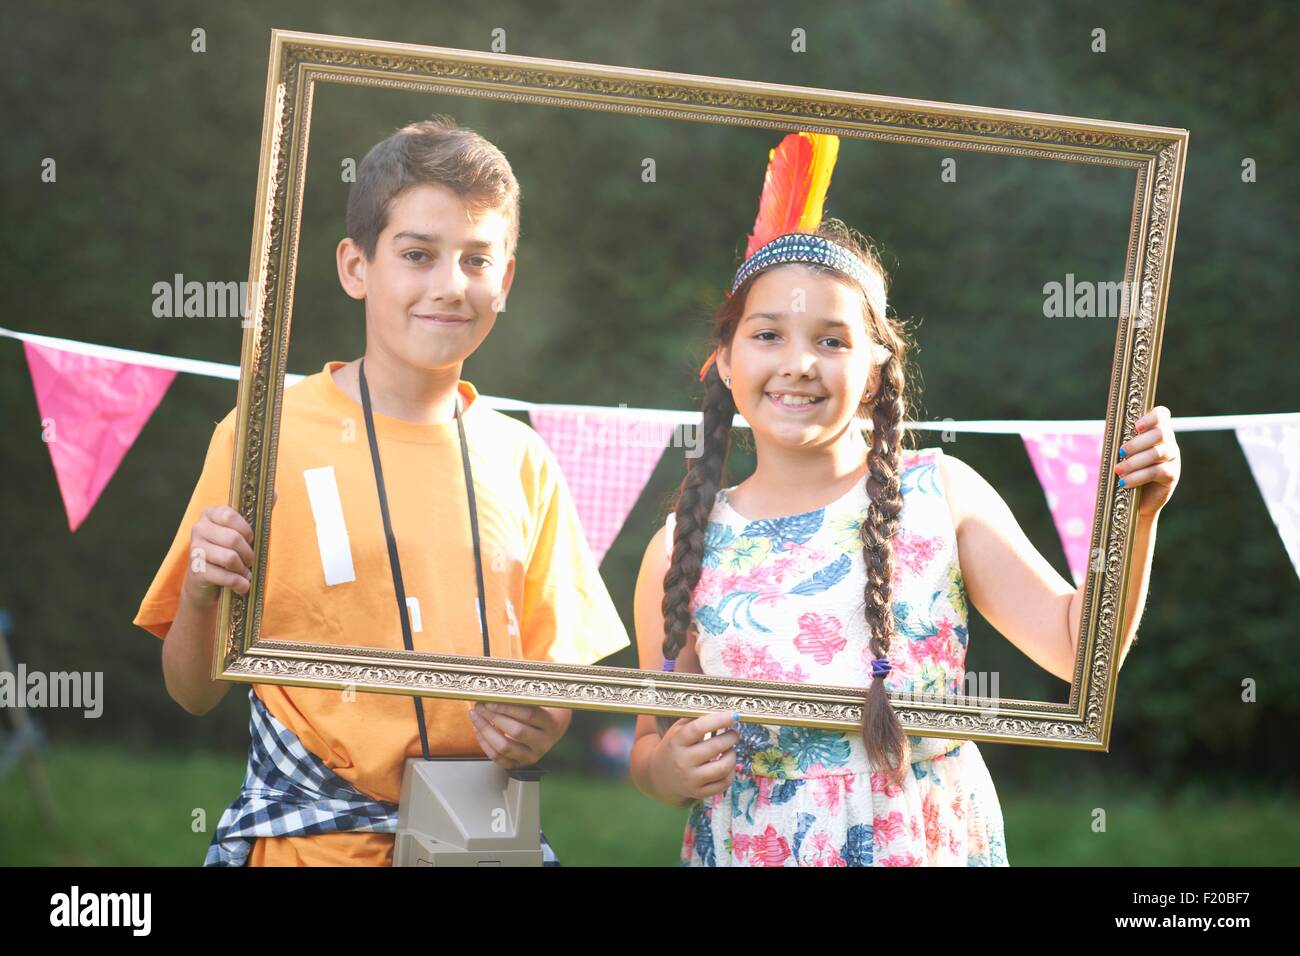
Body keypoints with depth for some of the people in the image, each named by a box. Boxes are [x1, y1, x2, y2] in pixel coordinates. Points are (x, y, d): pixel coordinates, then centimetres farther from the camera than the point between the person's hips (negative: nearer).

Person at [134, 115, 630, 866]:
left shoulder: (520, 461, 6)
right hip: (310, 841, -5)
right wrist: (201, 598, -19)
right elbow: (197, 691, 0)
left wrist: (539, 729, -8)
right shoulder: (265, 438, -5)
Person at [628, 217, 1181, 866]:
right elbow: (650, 747, 6)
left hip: (932, 845, 0)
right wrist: (669, 770, -16)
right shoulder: (683, 550, -3)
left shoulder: (941, 494, -4)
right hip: (748, 852, 0)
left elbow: (1078, 647, -3)